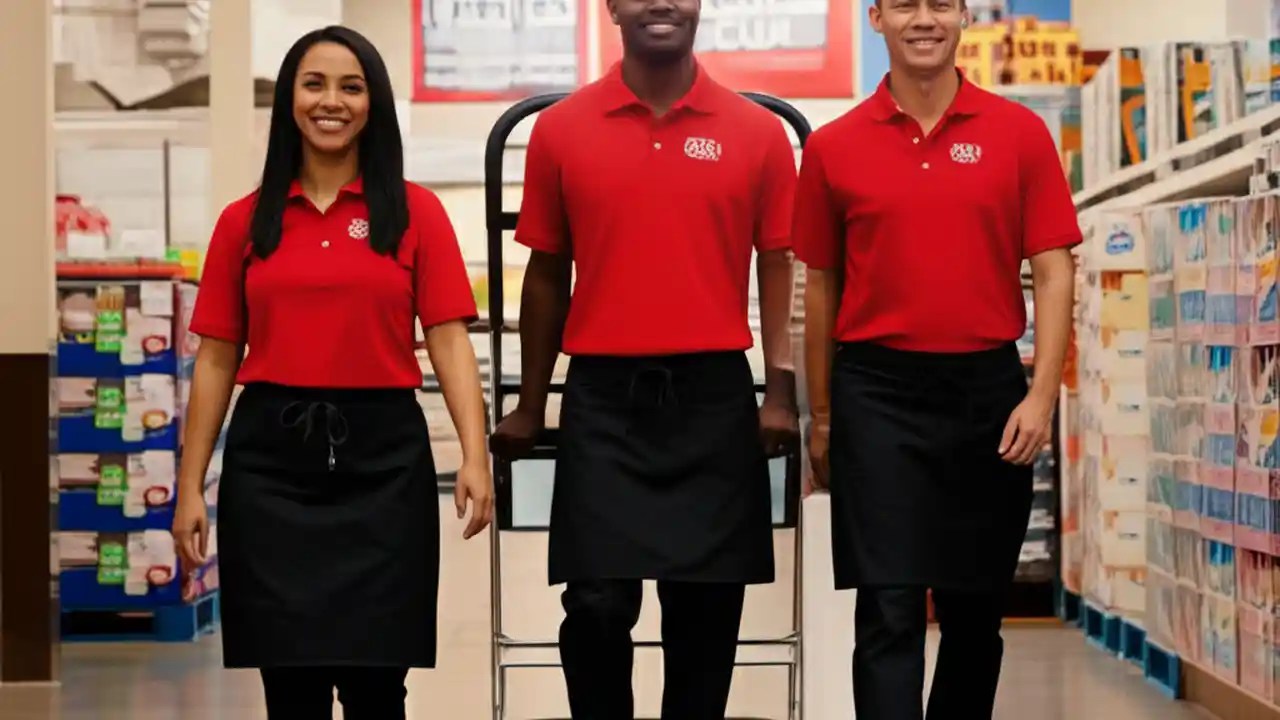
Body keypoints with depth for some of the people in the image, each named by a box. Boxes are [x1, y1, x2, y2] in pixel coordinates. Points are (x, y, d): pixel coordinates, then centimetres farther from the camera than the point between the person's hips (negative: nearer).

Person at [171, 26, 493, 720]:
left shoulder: (413, 211, 4)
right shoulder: (245, 221, 8)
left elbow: (449, 340, -2)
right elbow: (217, 360, 9)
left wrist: (474, 456, -15)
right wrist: (191, 486, 4)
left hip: (382, 455, -1)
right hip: (271, 456, 1)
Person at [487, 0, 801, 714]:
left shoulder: (758, 132, 3)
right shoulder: (560, 130, 4)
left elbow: (778, 267, 4)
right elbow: (547, 275, 9)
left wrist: (782, 391, -6)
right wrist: (530, 404, 10)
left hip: (714, 395, 1)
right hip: (602, 396, 0)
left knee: (707, 601, 6)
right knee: (598, 600, -4)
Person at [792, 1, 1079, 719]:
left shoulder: (1020, 133, 2)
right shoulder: (833, 147, 3)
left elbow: (1053, 271, 0)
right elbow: (821, 285, 9)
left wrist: (1042, 394, -10)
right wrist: (820, 417, 10)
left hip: (988, 389, 1)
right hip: (877, 394, -1)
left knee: (976, 608, 12)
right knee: (889, 611, -6)